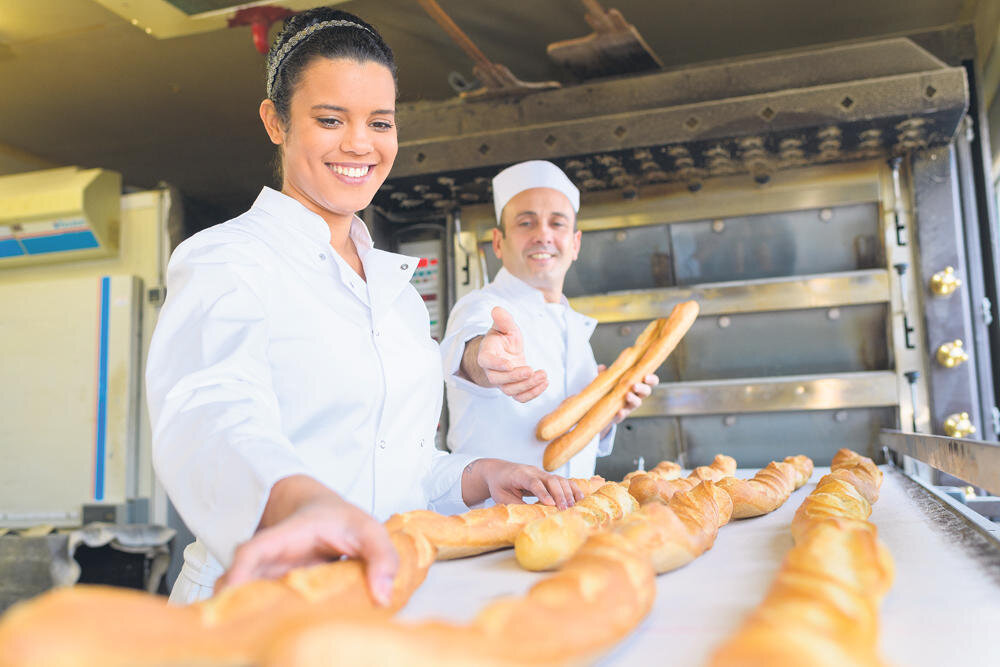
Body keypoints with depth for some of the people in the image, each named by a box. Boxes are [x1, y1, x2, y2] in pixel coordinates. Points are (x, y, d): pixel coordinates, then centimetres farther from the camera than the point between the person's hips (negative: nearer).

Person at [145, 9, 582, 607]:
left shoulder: (397, 285, 16)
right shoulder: (224, 260, -4)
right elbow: (213, 413, -25)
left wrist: (478, 478, 5)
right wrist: (300, 500, -44)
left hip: (388, 591, 5)